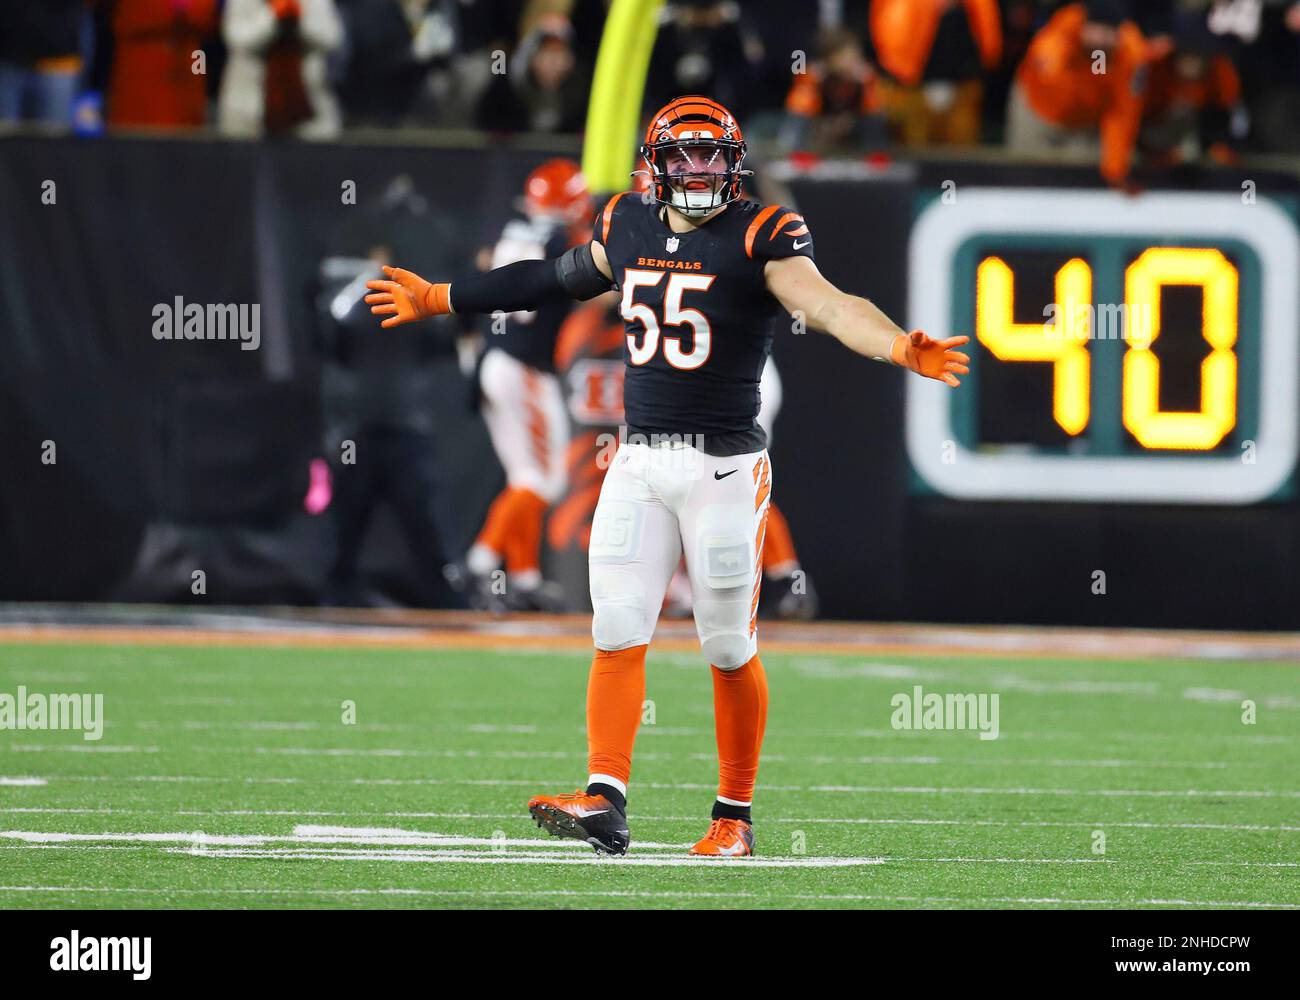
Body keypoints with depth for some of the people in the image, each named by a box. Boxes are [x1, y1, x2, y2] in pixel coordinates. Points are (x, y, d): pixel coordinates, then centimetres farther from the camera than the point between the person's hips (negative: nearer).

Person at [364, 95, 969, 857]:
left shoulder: (759, 238, -8)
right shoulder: (628, 229, 8)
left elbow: (828, 304, -23)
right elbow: (554, 281, 25)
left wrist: (900, 348, -43)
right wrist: (440, 301, 35)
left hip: (725, 465, -5)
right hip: (640, 460, 5)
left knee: (729, 647, 1)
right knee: (618, 631, -3)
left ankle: (735, 817, 10)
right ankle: (606, 802, -6)